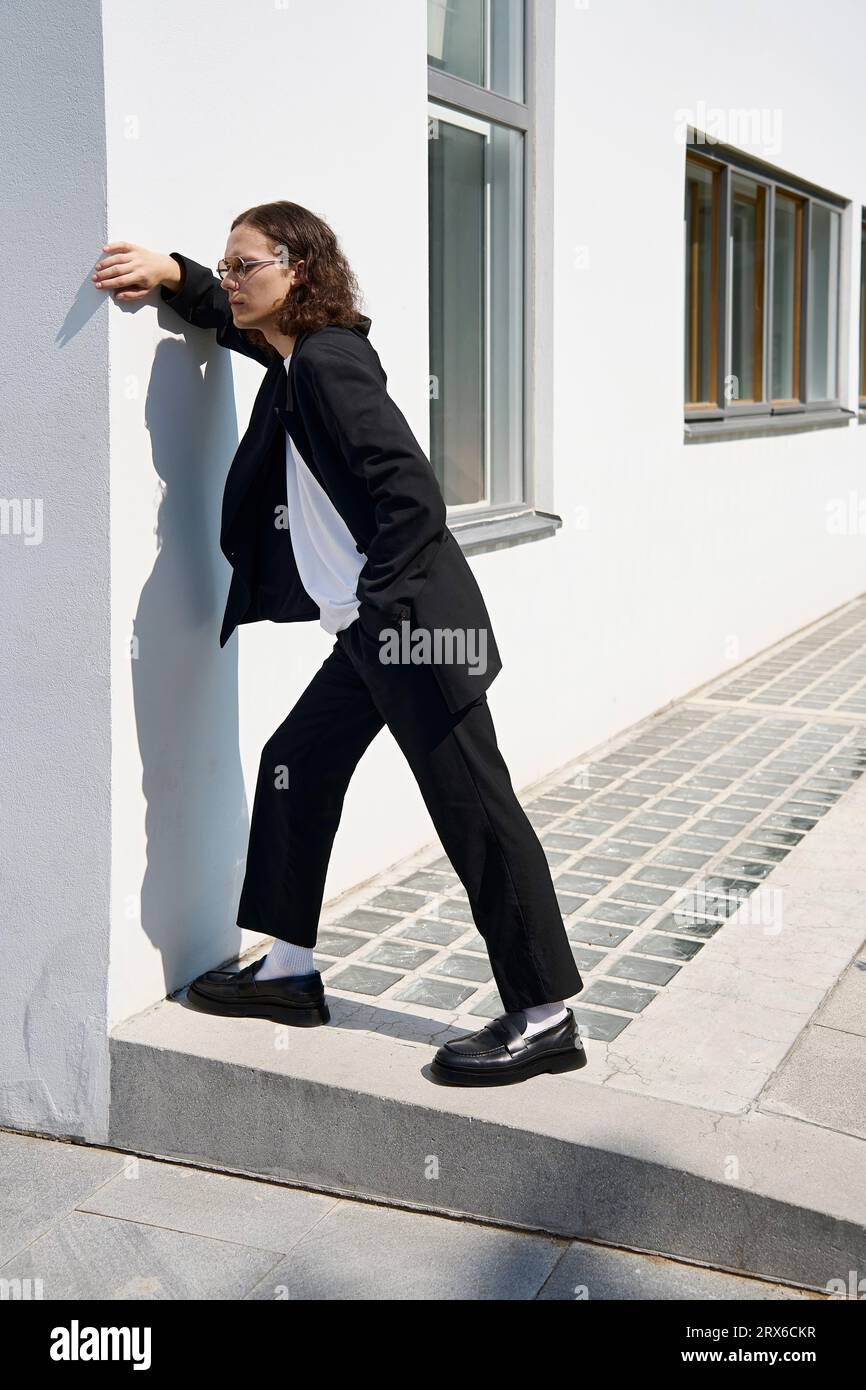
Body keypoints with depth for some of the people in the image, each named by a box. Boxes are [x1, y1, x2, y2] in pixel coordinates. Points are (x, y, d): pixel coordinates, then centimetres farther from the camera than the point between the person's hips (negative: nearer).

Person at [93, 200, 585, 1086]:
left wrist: (371, 604, -16)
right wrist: (169, 274, 14)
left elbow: (414, 498, -22)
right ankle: (289, 971, 27)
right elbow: (228, 315, 33)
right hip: (370, 632, 11)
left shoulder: (330, 362, -15)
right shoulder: (297, 355, 13)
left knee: (473, 805, -6)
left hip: (412, 620, -11)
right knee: (296, 764, 15)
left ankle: (545, 1017, 2)